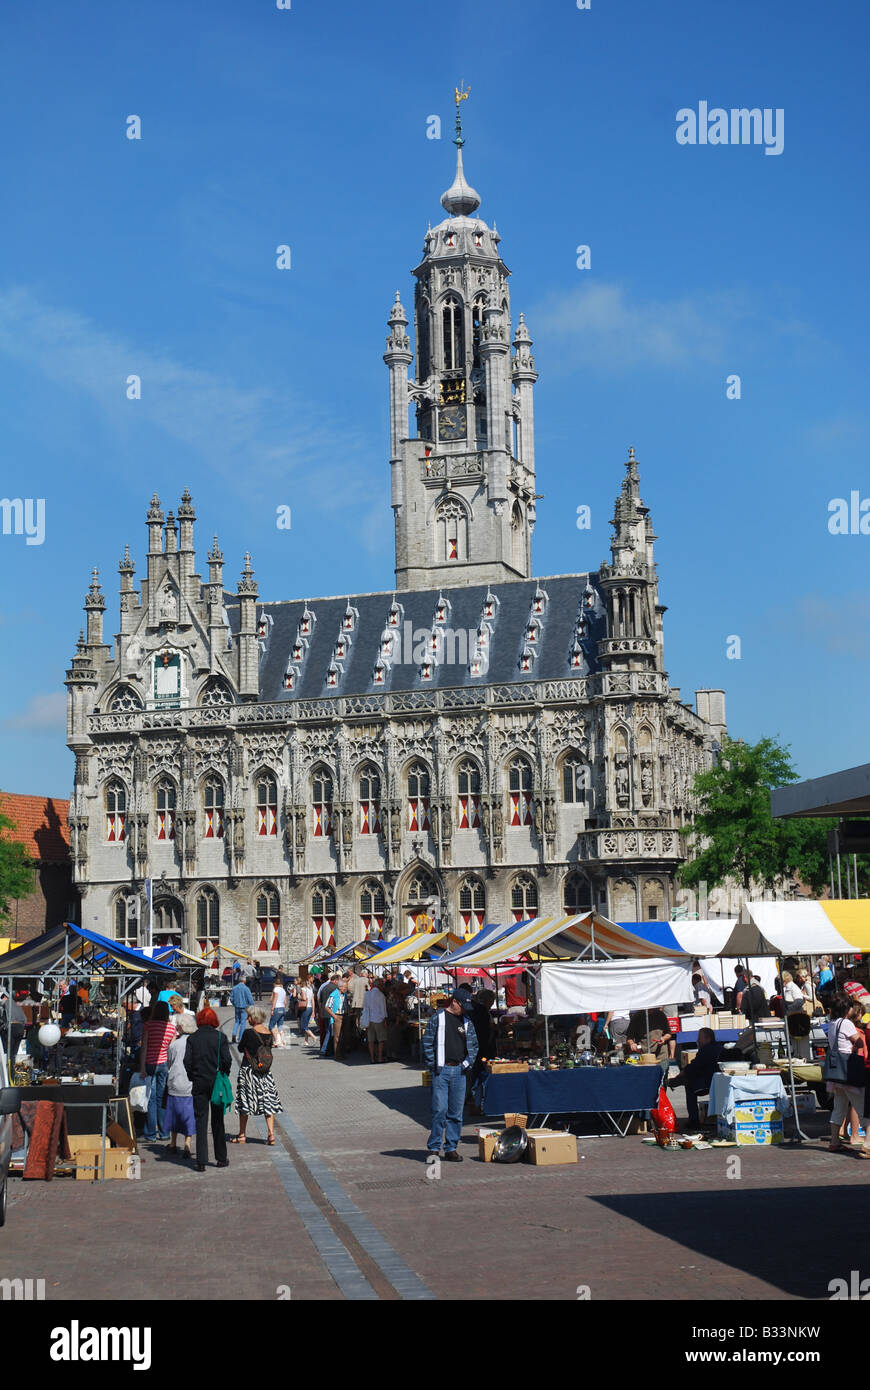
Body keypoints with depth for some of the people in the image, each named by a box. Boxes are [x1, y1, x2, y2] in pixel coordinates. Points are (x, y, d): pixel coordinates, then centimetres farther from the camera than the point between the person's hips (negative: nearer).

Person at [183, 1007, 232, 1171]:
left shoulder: (193, 1039, -2)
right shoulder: (220, 1037, -4)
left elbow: (187, 1061, -6)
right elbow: (227, 1059, -9)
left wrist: (193, 1077, 6)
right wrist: (224, 1075, 6)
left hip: (199, 1083, 0)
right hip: (217, 1083, 0)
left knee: (201, 1121, 2)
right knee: (218, 1121, 11)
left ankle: (201, 1162, -3)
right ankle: (221, 1159, 17)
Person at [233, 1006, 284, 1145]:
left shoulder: (249, 1032, -15)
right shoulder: (269, 1033, 1)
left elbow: (240, 1048, -3)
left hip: (248, 1071, -5)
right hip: (265, 1073, 5)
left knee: (244, 1104, 8)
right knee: (268, 1102, 7)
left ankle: (242, 1135, 15)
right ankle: (271, 1135, -1)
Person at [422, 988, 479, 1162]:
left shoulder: (467, 1022, 14)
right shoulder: (438, 1018, 1)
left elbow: (473, 1045, 20)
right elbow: (427, 1043, 1)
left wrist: (468, 1063, 7)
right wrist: (432, 1065, -5)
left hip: (459, 1071, 4)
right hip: (441, 1070, -4)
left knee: (456, 1113, 5)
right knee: (440, 1110, -10)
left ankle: (451, 1149, 12)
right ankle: (434, 1148, -2)